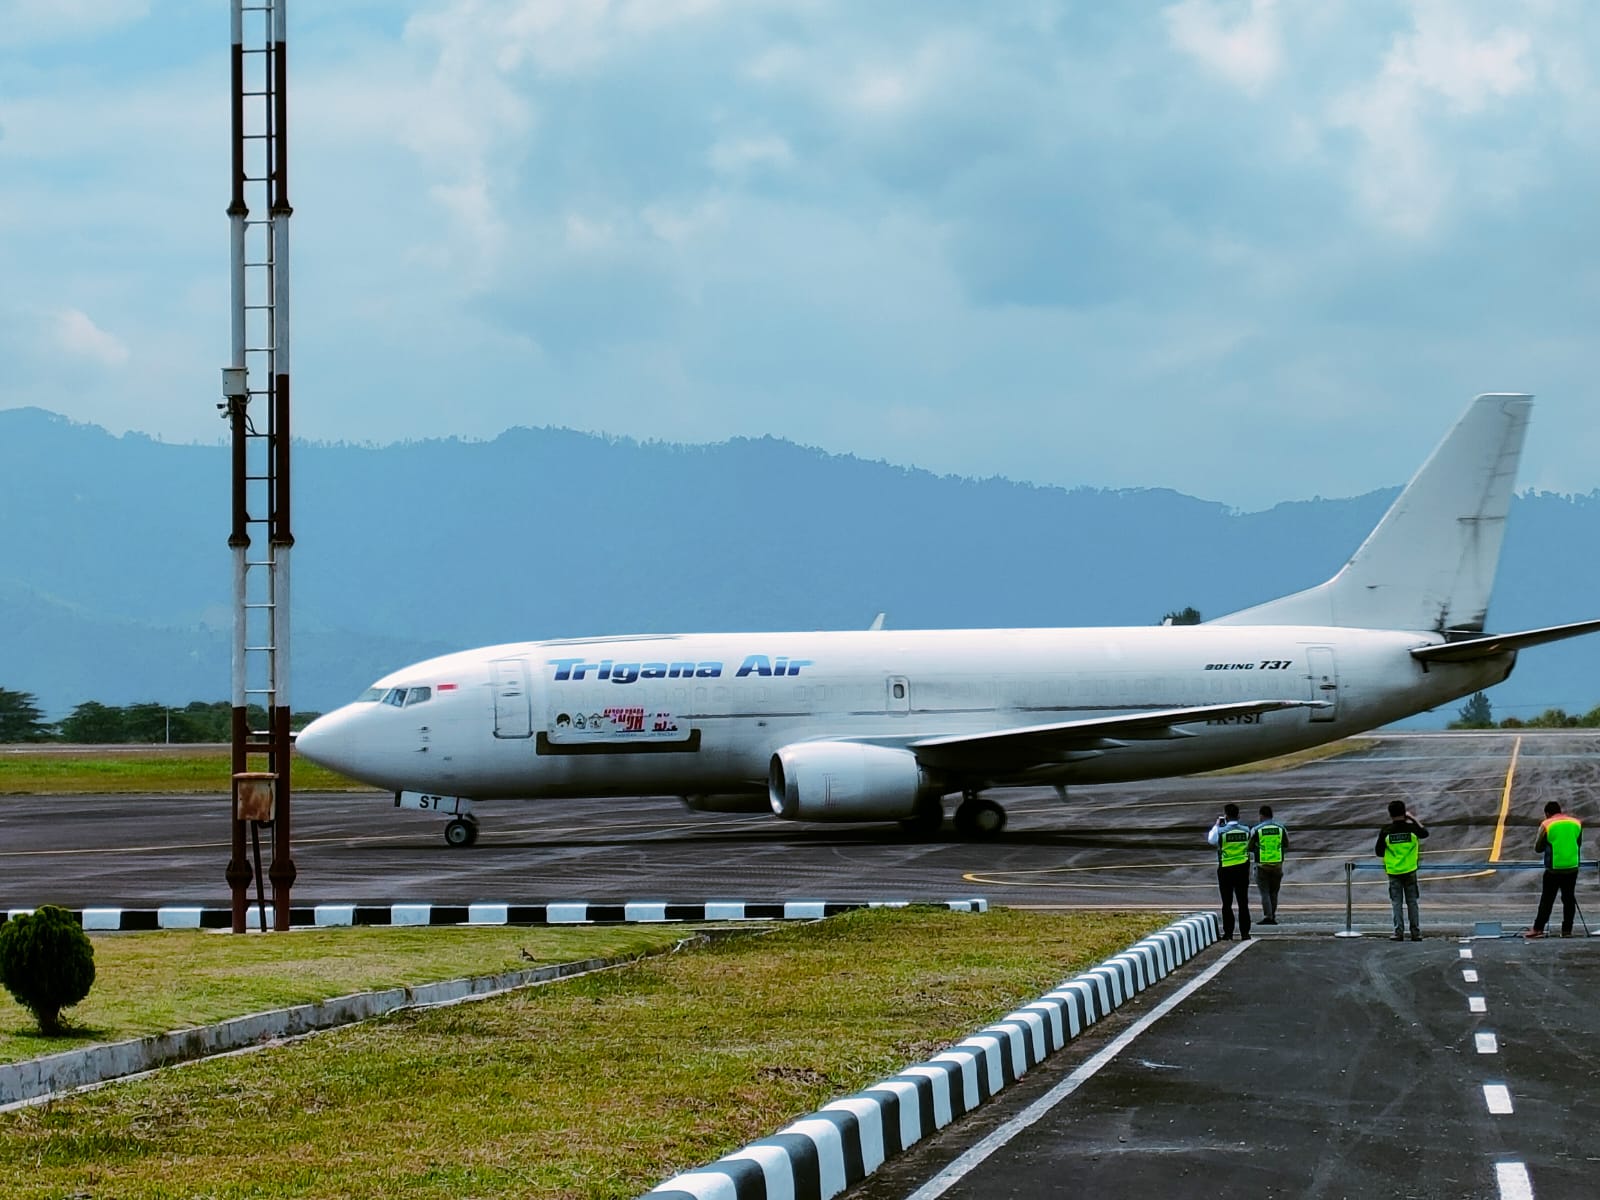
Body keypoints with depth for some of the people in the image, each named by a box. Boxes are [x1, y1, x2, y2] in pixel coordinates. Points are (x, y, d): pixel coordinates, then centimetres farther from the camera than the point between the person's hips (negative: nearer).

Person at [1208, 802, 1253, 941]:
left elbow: (1211, 840, 2)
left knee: (1227, 903, 5)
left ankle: (1228, 933, 3)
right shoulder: (1246, 829, -4)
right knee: (1243, 903, 6)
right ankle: (1245, 933, 5)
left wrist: (1217, 825, 13)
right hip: (1243, 869, 2)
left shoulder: (1221, 831, -13)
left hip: (1226, 870, -2)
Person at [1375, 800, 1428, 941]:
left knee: (1396, 902, 5)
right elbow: (1424, 833, 15)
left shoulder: (1386, 831, -9)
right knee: (1412, 902, 8)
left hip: (1393, 871, -1)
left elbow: (1379, 852, -4)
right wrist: (1413, 819, 21)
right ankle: (1416, 933, 7)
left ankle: (1399, 932, 1)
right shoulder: (1411, 828, -7)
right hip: (1410, 871, 1)